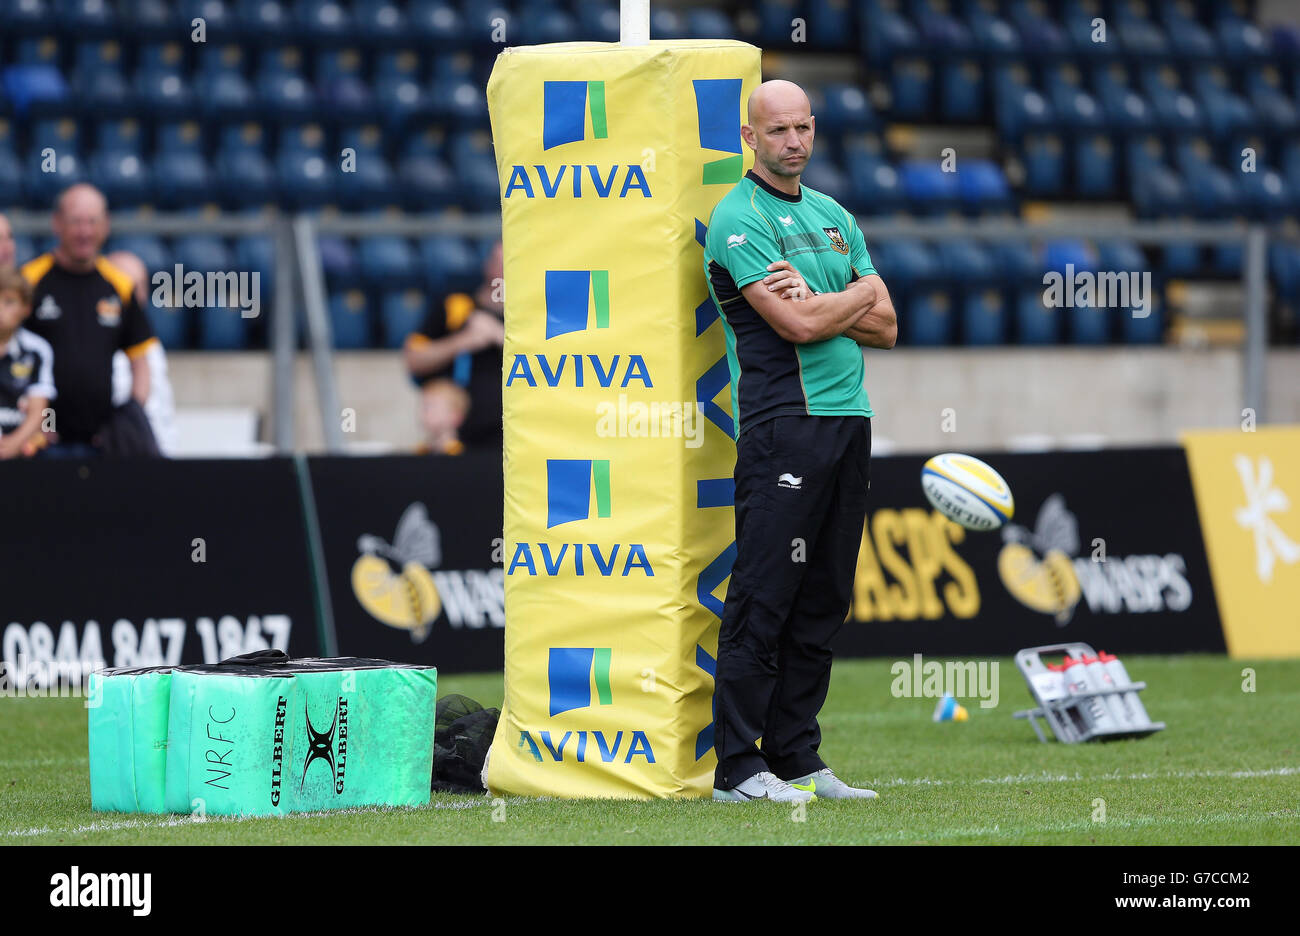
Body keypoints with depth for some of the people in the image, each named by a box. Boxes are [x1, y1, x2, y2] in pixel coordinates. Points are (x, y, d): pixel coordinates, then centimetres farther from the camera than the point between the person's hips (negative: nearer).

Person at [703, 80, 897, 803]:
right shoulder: (738, 219, -5)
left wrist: (816, 302, -5)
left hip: (850, 419, 7)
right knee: (764, 599, -9)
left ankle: (797, 757, 12)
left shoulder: (835, 217, 19)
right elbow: (800, 326, -16)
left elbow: (885, 328, 12)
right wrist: (858, 295, 2)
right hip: (783, 420, -7)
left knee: (823, 601, 8)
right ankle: (738, 766, -8)